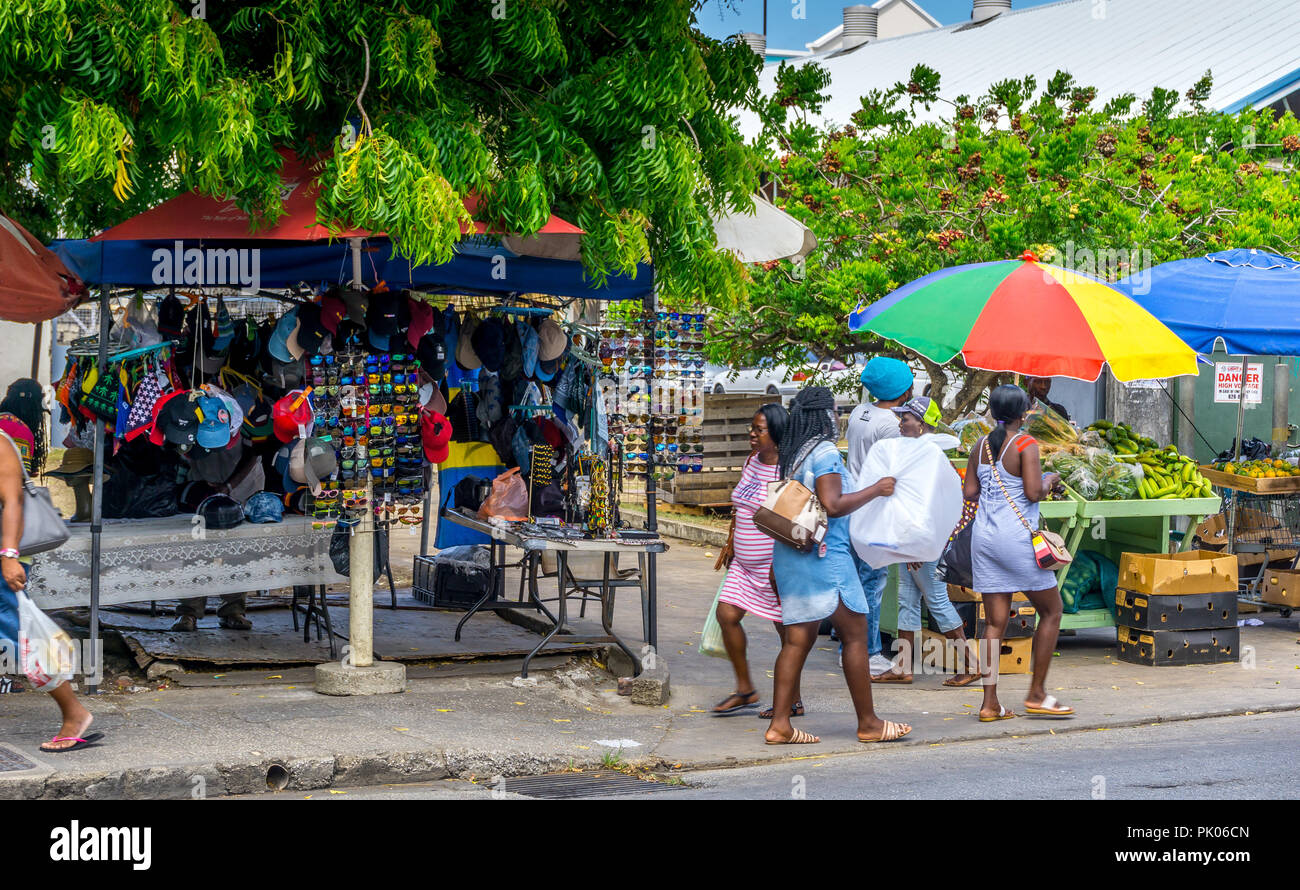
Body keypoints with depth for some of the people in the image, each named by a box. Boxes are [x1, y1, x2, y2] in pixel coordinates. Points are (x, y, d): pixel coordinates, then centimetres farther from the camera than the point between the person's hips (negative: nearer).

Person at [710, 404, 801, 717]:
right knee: (727, 615, 1)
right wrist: (730, 542, 19)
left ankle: (794, 700, 13)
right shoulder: (753, 460, 8)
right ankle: (745, 690, 12)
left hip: (775, 564, -8)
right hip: (745, 563, 8)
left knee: (786, 629, 2)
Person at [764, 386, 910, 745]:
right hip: (824, 554, -9)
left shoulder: (793, 454, 13)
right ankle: (868, 723, 6)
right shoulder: (825, 453, -13)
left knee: (797, 638, 8)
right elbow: (832, 505, -22)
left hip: (791, 553, 9)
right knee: (855, 634, 1)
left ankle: (779, 724, 3)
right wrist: (876, 490, -13)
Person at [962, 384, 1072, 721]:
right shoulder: (1025, 445, -10)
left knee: (995, 621, 7)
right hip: (1016, 537, -6)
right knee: (1051, 611, 9)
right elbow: (1034, 493, -17)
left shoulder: (981, 445, 8)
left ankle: (990, 703, 2)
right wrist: (1050, 480, 3)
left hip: (984, 538, 6)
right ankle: (1036, 694, 7)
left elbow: (969, 492, 8)